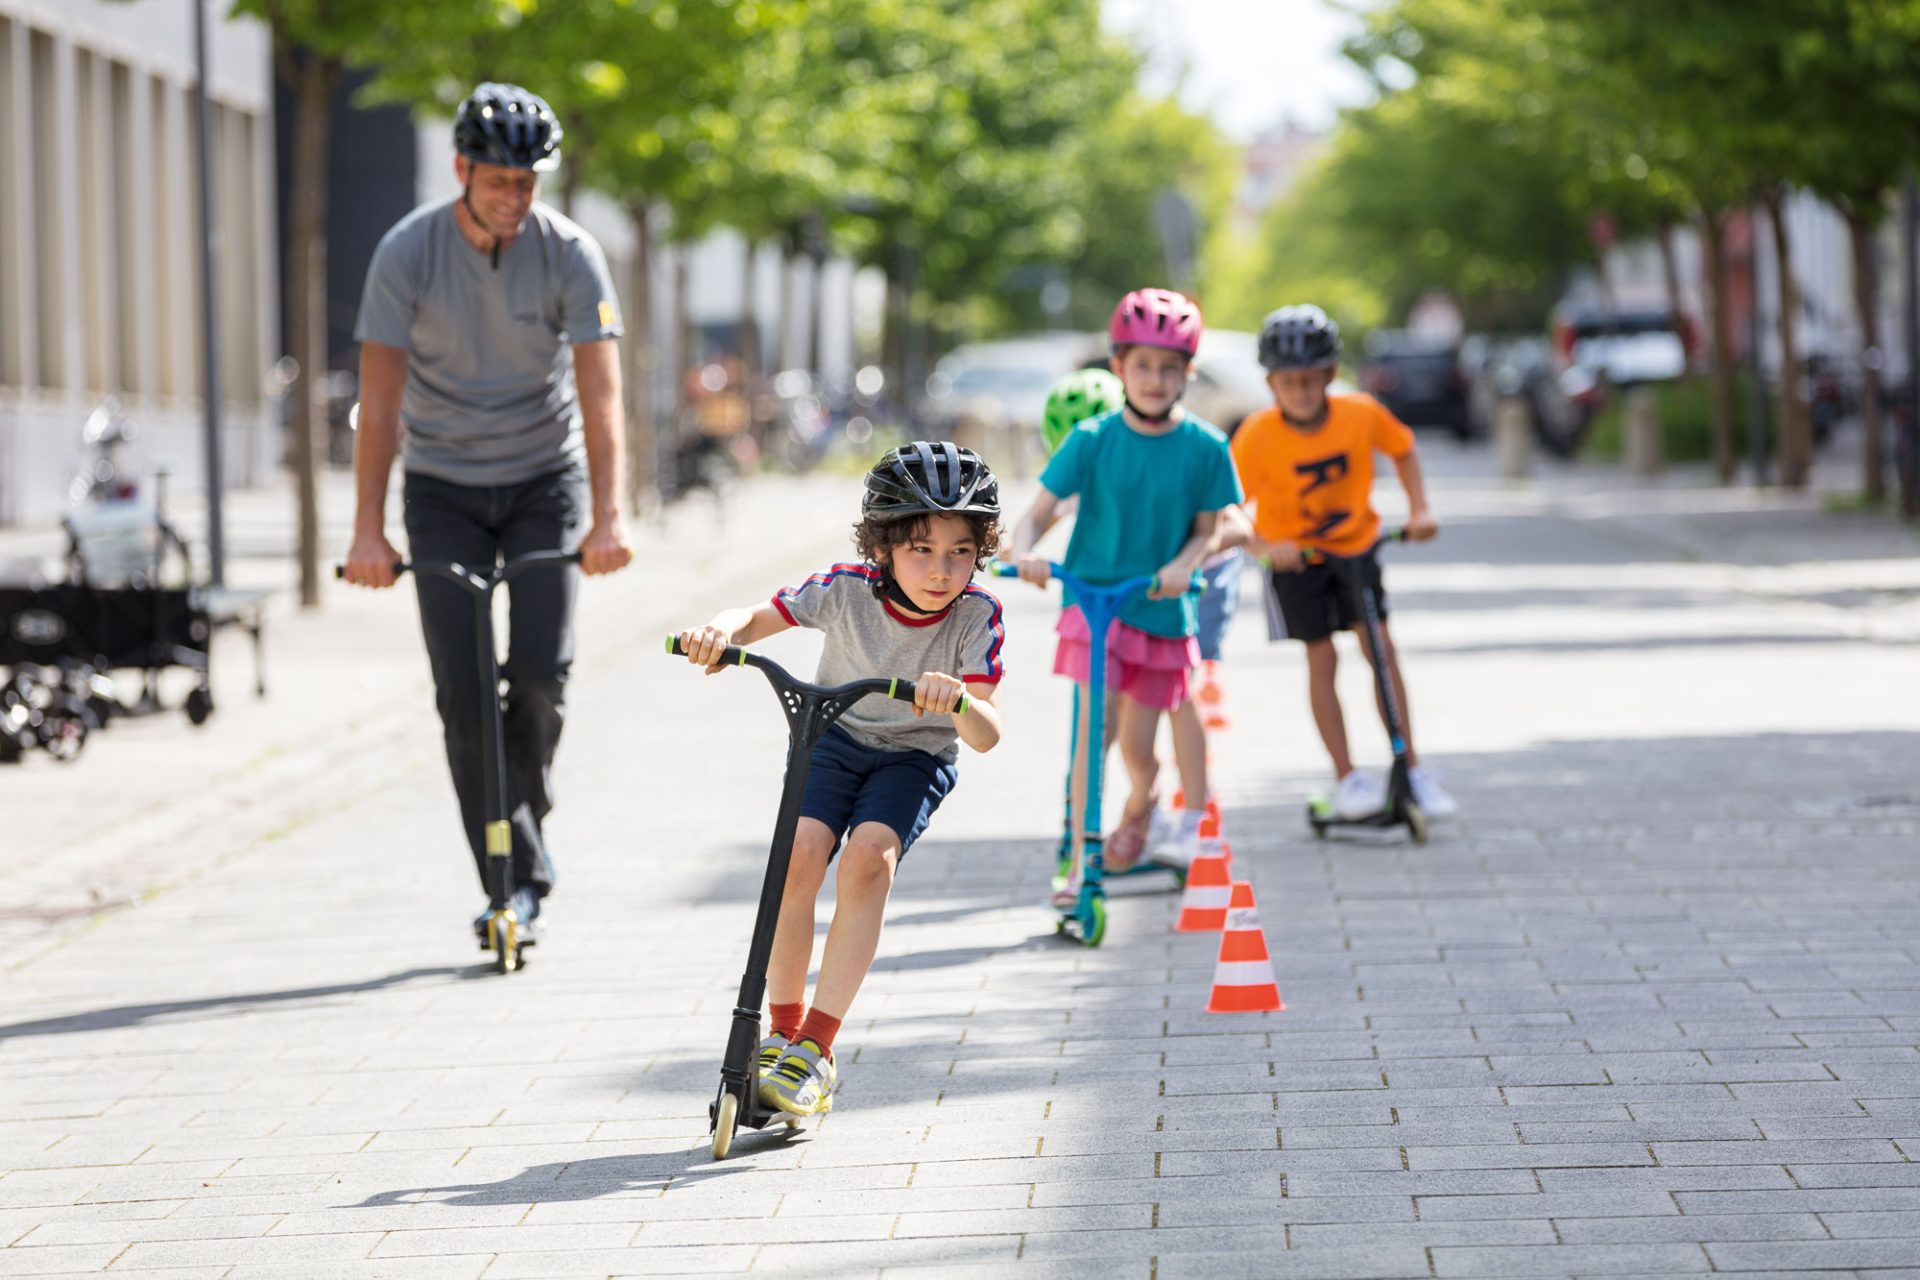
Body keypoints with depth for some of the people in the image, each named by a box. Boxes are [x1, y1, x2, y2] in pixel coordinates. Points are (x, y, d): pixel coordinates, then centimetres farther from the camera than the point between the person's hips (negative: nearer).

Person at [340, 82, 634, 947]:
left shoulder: (570, 255, -14)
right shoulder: (408, 253, -14)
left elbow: (599, 393, -19)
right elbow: (380, 397, -16)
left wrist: (606, 517, -31)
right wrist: (368, 529, -23)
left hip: (544, 480, 0)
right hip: (443, 487, 0)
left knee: (540, 669, -14)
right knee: (460, 689, -7)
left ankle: (526, 810, 12)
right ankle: (517, 873, 0)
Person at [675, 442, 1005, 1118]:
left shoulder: (976, 615, -20)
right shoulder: (847, 589, -19)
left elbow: (987, 735, -24)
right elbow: (757, 618, -14)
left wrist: (959, 703, -48)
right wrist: (719, 631, -38)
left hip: (916, 757, -1)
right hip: (834, 737, 1)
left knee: (869, 858, -28)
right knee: (799, 850, -25)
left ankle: (815, 1050, -21)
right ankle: (783, 1028, -7)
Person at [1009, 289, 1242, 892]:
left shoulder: (1205, 448, -5)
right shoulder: (1092, 439, -6)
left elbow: (1208, 528, 1)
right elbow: (1040, 511, -6)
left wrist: (1183, 565, -19)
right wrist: (1025, 552, -27)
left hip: (1162, 610, 1)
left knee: (1135, 745, 8)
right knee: (1094, 721, -17)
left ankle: (1141, 797, 45)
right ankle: (1081, 860, -12)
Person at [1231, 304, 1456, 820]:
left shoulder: (1361, 414, -18)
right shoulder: (1257, 436, -24)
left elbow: (1403, 448, 3)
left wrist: (1419, 510, -5)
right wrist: (1265, 546, -36)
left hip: (1355, 545, 2)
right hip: (1294, 556, -2)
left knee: (1381, 648, -4)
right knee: (1322, 659, -4)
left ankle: (1412, 768, 4)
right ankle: (1346, 777, 3)